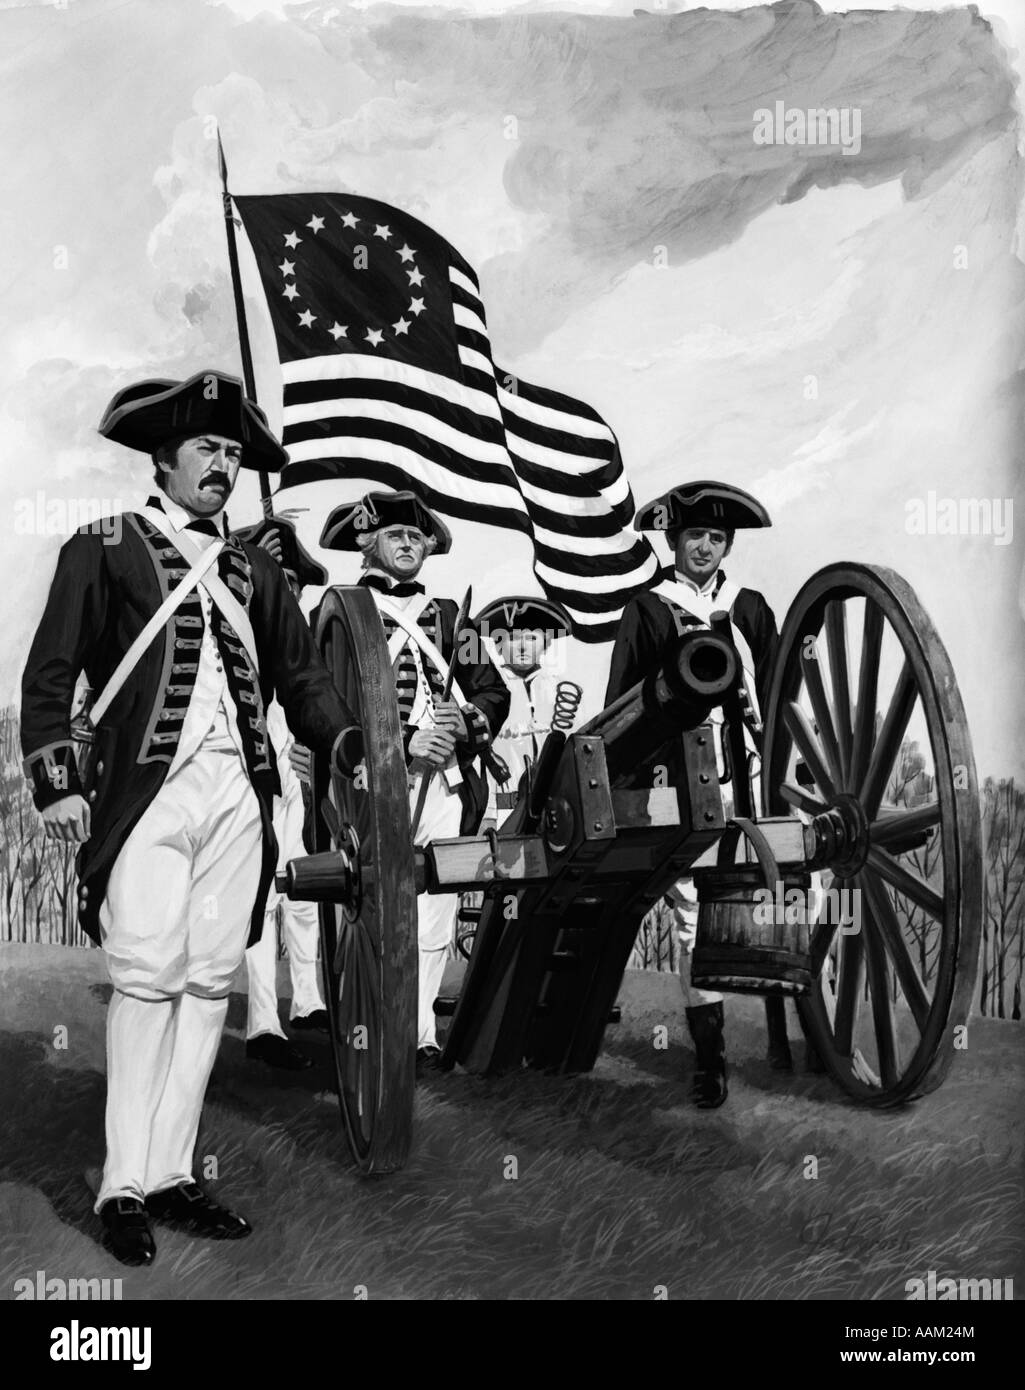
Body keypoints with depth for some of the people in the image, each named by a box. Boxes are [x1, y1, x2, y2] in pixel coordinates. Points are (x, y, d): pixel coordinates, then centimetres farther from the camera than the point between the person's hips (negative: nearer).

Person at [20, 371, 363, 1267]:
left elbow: (301, 673, 18)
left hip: (238, 792, 4)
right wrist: (57, 780, -8)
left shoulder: (256, 571, 21)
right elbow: (50, 676, 4)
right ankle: (125, 1186, 3)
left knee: (212, 982, 3)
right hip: (146, 789, -4)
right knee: (149, 979, -8)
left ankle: (171, 1173, 13)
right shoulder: (104, 551, 9)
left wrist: (351, 743, 1)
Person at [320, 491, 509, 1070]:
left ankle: (418, 1031, 10)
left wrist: (467, 721, -5)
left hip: (445, 779, 4)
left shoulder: (447, 615, 21)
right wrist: (404, 743, -13)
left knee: (436, 912, 1)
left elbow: (493, 690, 18)